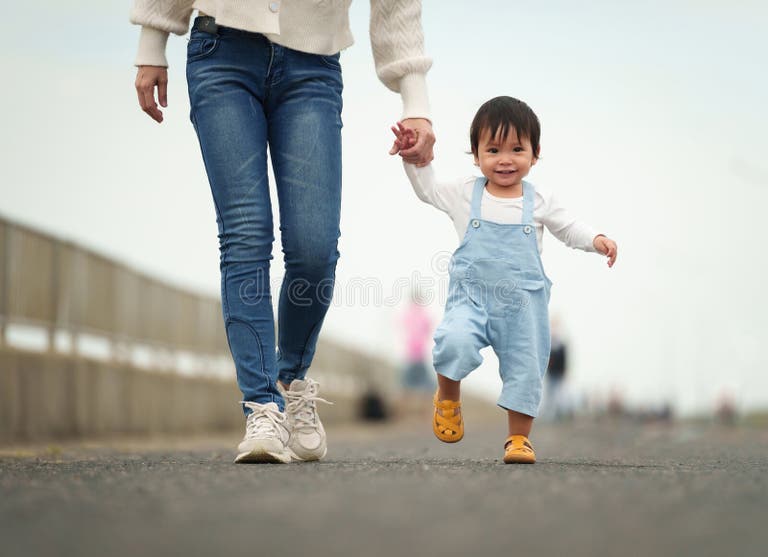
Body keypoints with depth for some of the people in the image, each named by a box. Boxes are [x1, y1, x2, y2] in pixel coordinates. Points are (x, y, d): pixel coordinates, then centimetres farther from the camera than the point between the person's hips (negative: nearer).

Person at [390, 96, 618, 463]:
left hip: (523, 304, 2)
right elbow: (427, 189, 15)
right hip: (471, 297, -2)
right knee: (455, 341, -29)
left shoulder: (539, 202, 4)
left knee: (525, 369, 4)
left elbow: (568, 228, 12)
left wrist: (597, 240, -5)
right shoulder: (464, 194, 4)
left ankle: (519, 437, 20)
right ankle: (448, 397, 0)